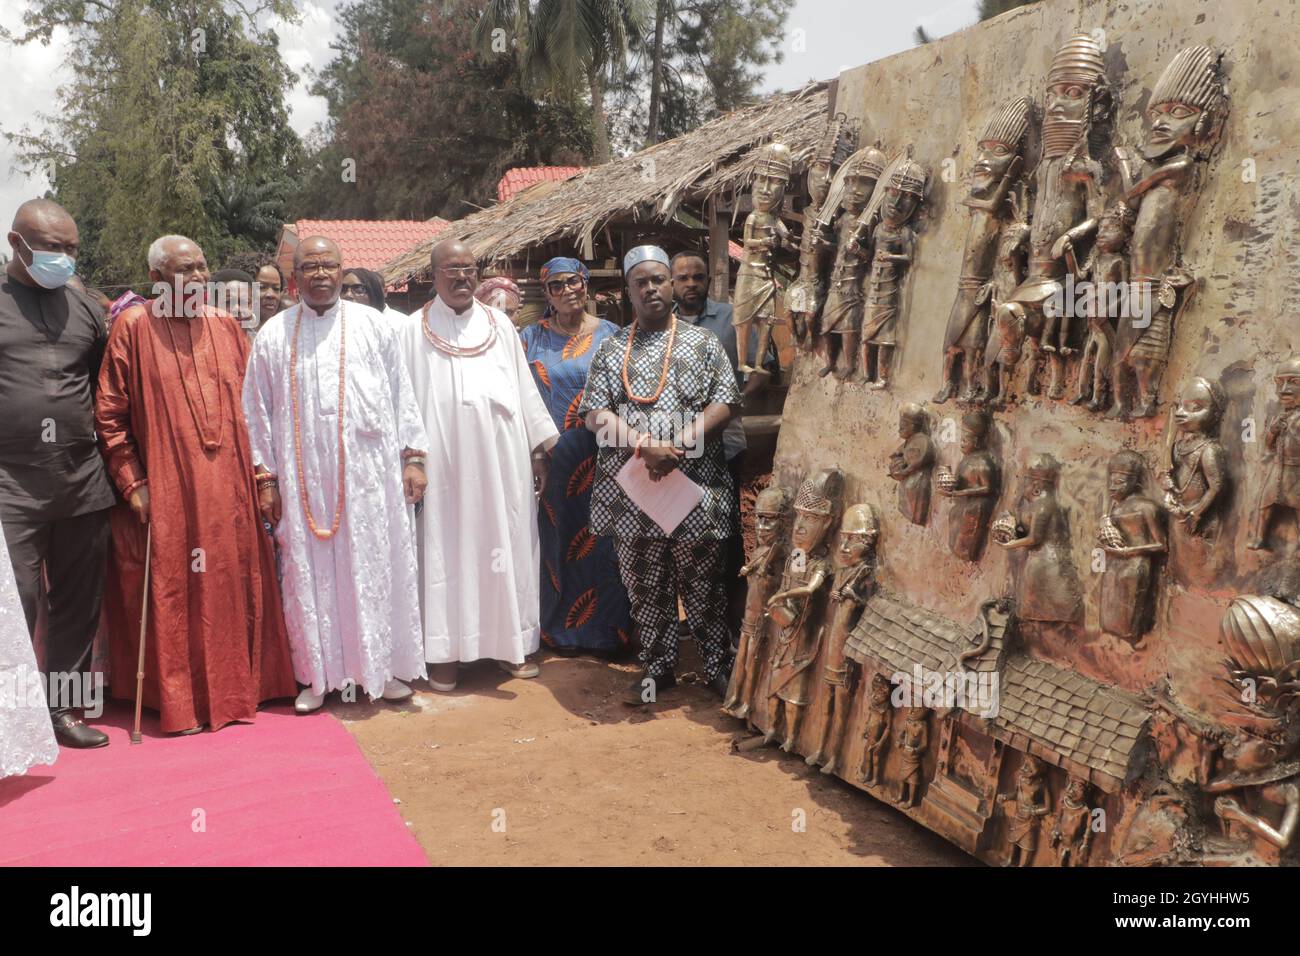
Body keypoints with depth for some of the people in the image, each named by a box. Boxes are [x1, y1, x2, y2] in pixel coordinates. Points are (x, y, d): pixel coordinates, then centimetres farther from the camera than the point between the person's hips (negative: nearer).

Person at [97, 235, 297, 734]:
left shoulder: (226, 326, 7)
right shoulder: (133, 327, -4)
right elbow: (109, 415, -4)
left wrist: (258, 465, 7)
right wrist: (132, 483, -7)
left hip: (228, 487, 4)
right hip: (166, 491, -3)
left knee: (231, 588, 10)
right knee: (172, 592, 4)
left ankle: (234, 686, 24)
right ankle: (179, 701, 16)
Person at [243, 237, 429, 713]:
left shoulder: (374, 325, 7)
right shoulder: (273, 334, 8)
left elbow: (401, 394, 7)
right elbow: (257, 411, 8)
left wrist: (413, 458, 2)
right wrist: (265, 477, 4)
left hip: (370, 471, 0)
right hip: (303, 476, 1)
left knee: (376, 566, 4)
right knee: (311, 571, 4)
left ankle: (383, 664, 17)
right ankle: (319, 673, 16)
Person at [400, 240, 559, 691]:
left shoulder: (498, 324, 9)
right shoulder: (416, 329, 3)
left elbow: (524, 387, 10)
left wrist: (539, 448, 6)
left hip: (501, 457, 2)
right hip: (444, 460, -2)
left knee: (506, 544, 7)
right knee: (447, 549, 2)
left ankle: (510, 643, 19)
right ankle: (445, 650, 11)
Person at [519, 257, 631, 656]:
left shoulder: (608, 334, 4)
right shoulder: (532, 336, 6)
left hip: (598, 456, -1)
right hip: (550, 456, 1)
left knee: (599, 539, 3)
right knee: (557, 539, 7)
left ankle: (608, 627, 16)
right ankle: (562, 628, 20)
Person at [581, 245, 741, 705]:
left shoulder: (703, 342, 6)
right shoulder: (612, 348, 9)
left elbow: (724, 402, -2)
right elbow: (595, 413, 1)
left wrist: (679, 444, -16)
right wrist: (643, 446, -15)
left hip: (695, 486, -2)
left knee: (703, 583, 6)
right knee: (645, 586, 10)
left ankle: (718, 666, 21)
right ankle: (657, 667, 25)